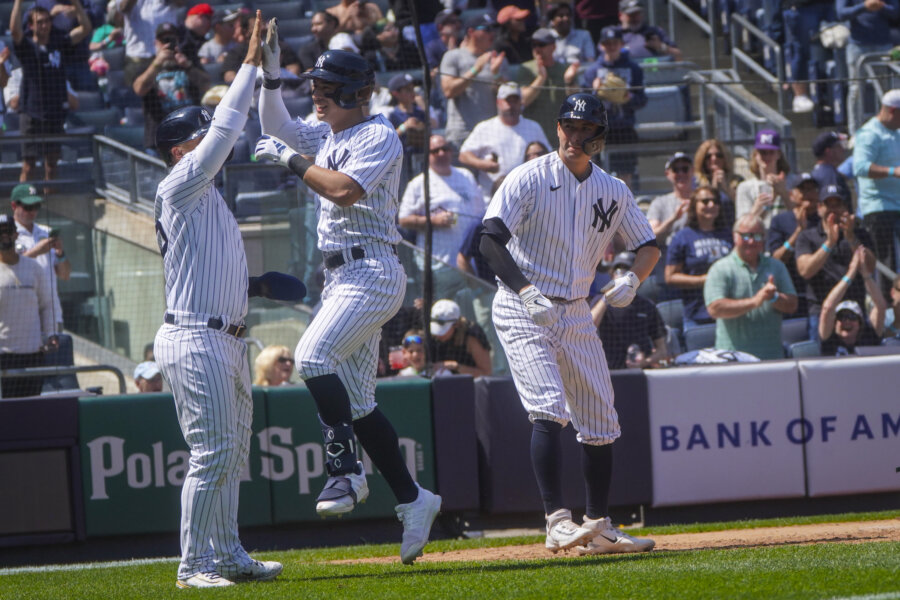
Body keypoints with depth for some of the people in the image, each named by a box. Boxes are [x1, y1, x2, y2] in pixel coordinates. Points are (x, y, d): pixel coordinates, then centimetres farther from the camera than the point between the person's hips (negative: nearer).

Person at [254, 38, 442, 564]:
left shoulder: (379, 137, -10)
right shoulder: (329, 135, 17)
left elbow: (345, 189, -24)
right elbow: (277, 125, 20)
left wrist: (292, 160, -15)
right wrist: (271, 74, 6)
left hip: (373, 273, -10)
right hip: (342, 277, 10)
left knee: (315, 355, -27)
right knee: (357, 400, 7)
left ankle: (347, 471, -23)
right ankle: (413, 500, 11)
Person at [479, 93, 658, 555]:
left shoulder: (613, 192, 5)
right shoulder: (530, 179, -11)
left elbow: (648, 246, 14)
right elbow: (491, 239, -21)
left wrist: (631, 280, -8)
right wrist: (526, 291, -35)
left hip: (576, 313, 6)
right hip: (523, 310, -6)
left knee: (600, 422, 7)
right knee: (548, 409, -22)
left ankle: (599, 528, 18)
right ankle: (557, 522, -26)